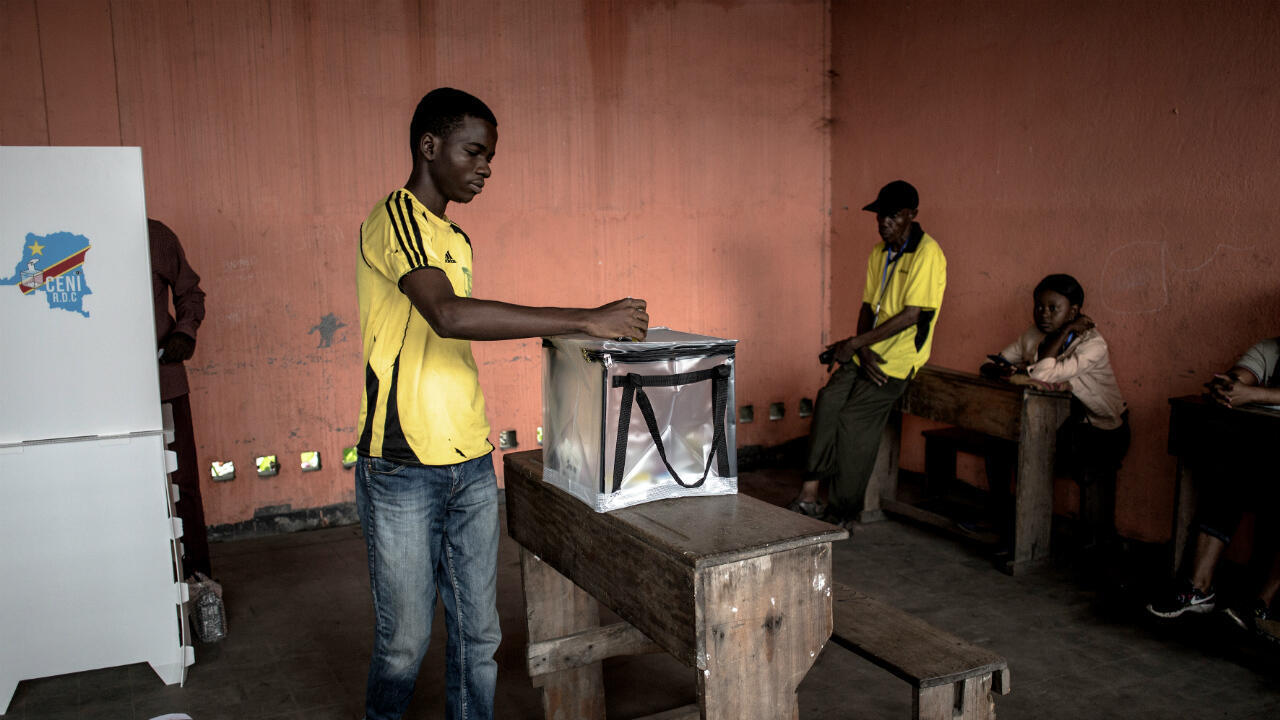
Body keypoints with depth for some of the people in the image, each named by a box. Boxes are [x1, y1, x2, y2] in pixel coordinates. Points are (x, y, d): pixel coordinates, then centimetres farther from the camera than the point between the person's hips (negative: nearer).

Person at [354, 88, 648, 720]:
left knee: (478, 632, 11)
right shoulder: (396, 218, -12)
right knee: (406, 638, 7)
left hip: (471, 466, 7)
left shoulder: (455, 239, 16)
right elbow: (451, 316, -30)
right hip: (403, 472, -7)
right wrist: (587, 320, -29)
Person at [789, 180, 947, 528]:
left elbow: (911, 315, -19)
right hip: (869, 350, 7)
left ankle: (842, 513, -1)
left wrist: (855, 343, -17)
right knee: (828, 399, -14)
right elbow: (867, 306, 11)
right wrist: (862, 351, -8)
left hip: (899, 356, -7)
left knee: (853, 418, -14)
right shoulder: (879, 253, 12)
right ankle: (810, 492, -13)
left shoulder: (927, 254, -13)